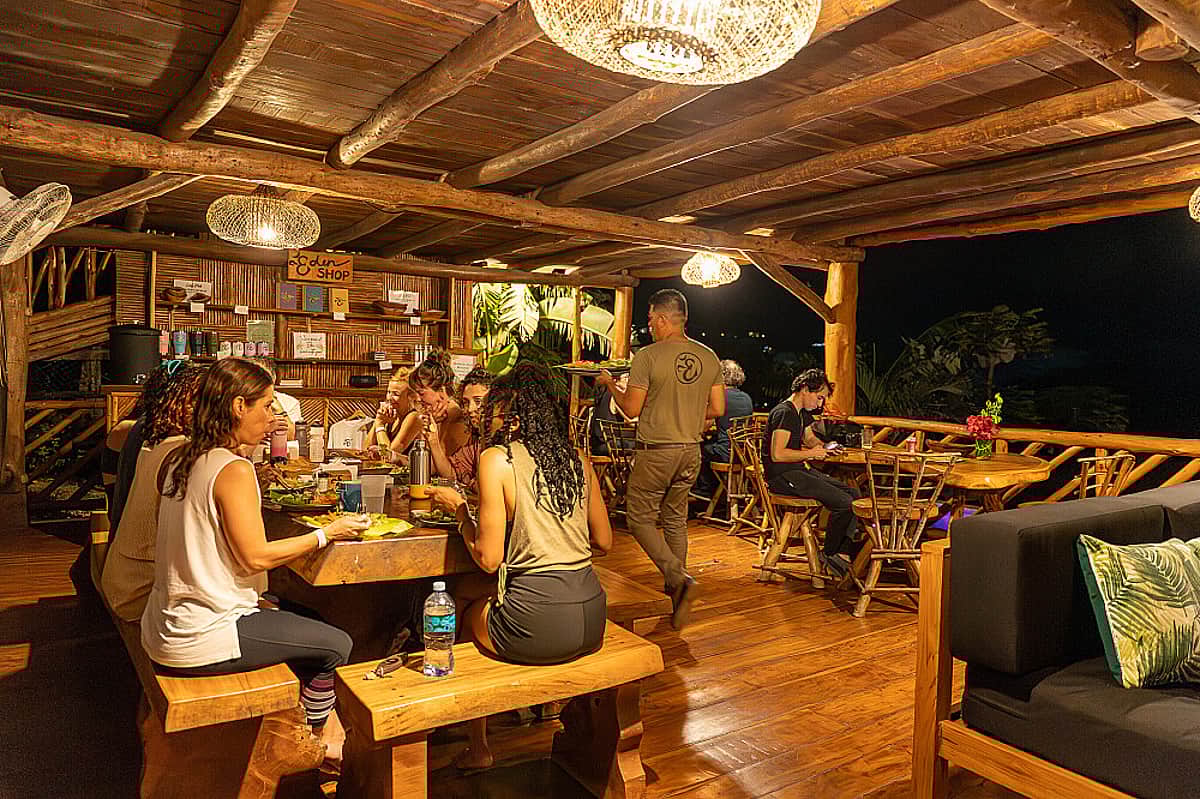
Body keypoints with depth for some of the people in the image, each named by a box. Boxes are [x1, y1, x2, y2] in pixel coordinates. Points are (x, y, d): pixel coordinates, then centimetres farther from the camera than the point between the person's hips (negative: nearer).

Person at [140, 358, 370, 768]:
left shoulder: (176, 460, 6)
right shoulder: (234, 470, -21)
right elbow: (255, 556, -21)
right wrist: (327, 533, -14)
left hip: (164, 626, 10)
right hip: (202, 639, -10)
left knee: (292, 620, 24)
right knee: (336, 644, -1)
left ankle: (321, 722, 31)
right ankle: (319, 737, 22)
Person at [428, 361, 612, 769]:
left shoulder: (497, 459, -8)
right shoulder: (577, 459, 7)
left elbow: (489, 558, -9)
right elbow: (604, 540, 14)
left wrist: (459, 509, 7)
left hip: (539, 627, -6)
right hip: (592, 617, 6)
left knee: (461, 599, 25)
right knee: (471, 589, 27)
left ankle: (477, 747, 36)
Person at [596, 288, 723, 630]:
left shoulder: (648, 356, -14)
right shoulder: (709, 357, 3)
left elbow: (631, 409, -11)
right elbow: (717, 409, 5)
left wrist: (610, 383, 6)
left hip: (655, 452, -6)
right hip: (690, 451, 6)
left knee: (640, 518, 6)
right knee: (676, 518, 18)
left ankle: (678, 578, -9)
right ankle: (676, 586, 26)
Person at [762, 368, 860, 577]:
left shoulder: (802, 413, 16)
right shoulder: (784, 413, -15)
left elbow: (809, 438, 33)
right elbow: (777, 454, -23)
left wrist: (822, 447, 11)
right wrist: (811, 453, -14)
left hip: (799, 469, 11)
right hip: (781, 476, -10)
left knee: (853, 493, -1)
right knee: (843, 502, -18)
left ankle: (844, 554, -5)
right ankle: (829, 554, 2)